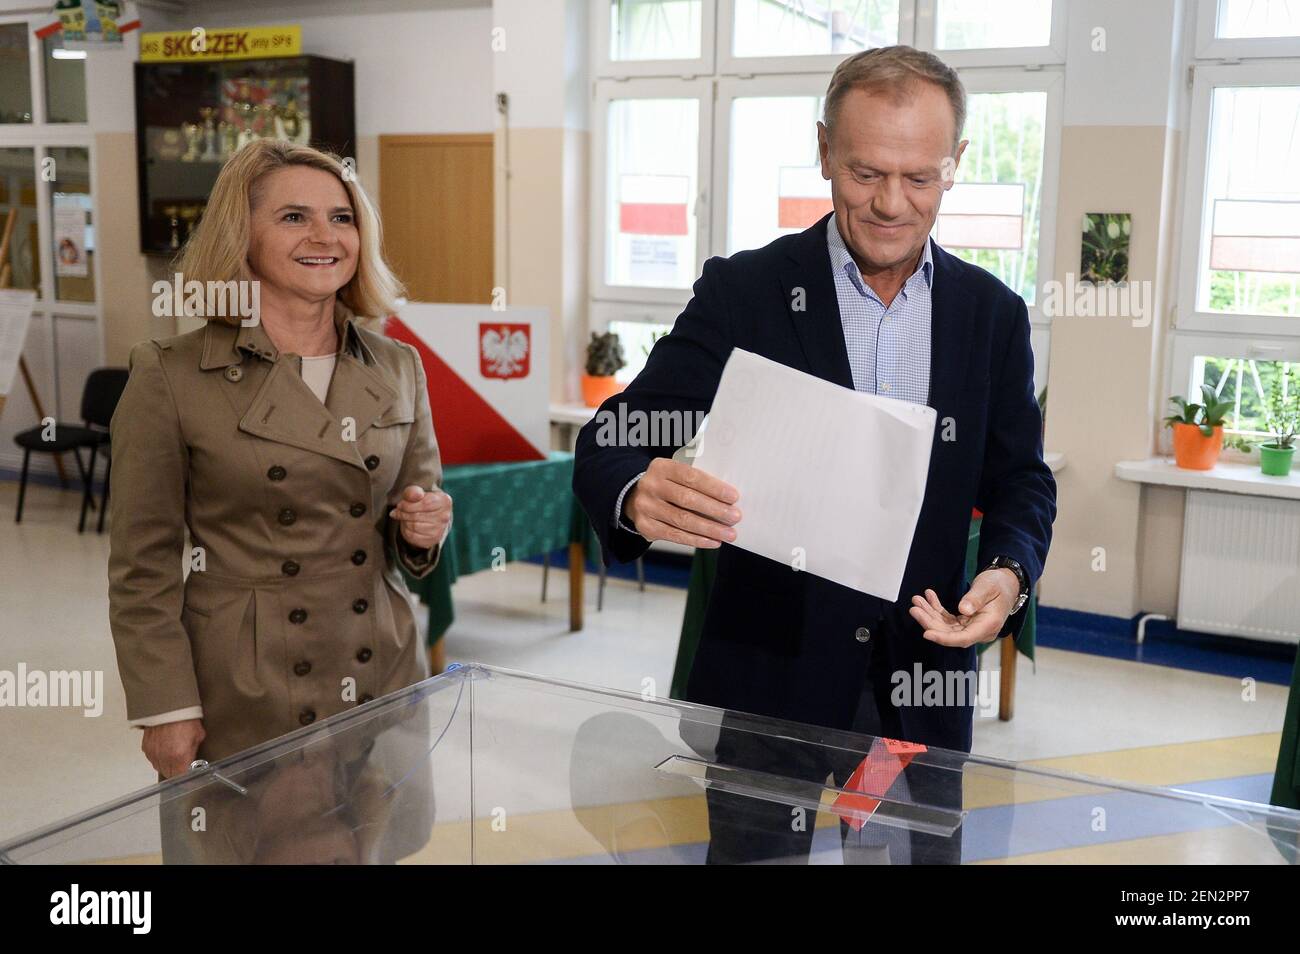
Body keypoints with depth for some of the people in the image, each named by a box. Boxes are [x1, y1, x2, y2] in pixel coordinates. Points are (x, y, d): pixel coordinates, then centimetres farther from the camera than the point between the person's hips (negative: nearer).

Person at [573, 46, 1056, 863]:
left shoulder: (994, 314, 1)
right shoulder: (743, 291, -9)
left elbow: (1020, 479, 7)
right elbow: (610, 444, -13)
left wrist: (1009, 573, -15)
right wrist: (638, 496, -37)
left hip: (921, 682, 3)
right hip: (769, 674, -2)